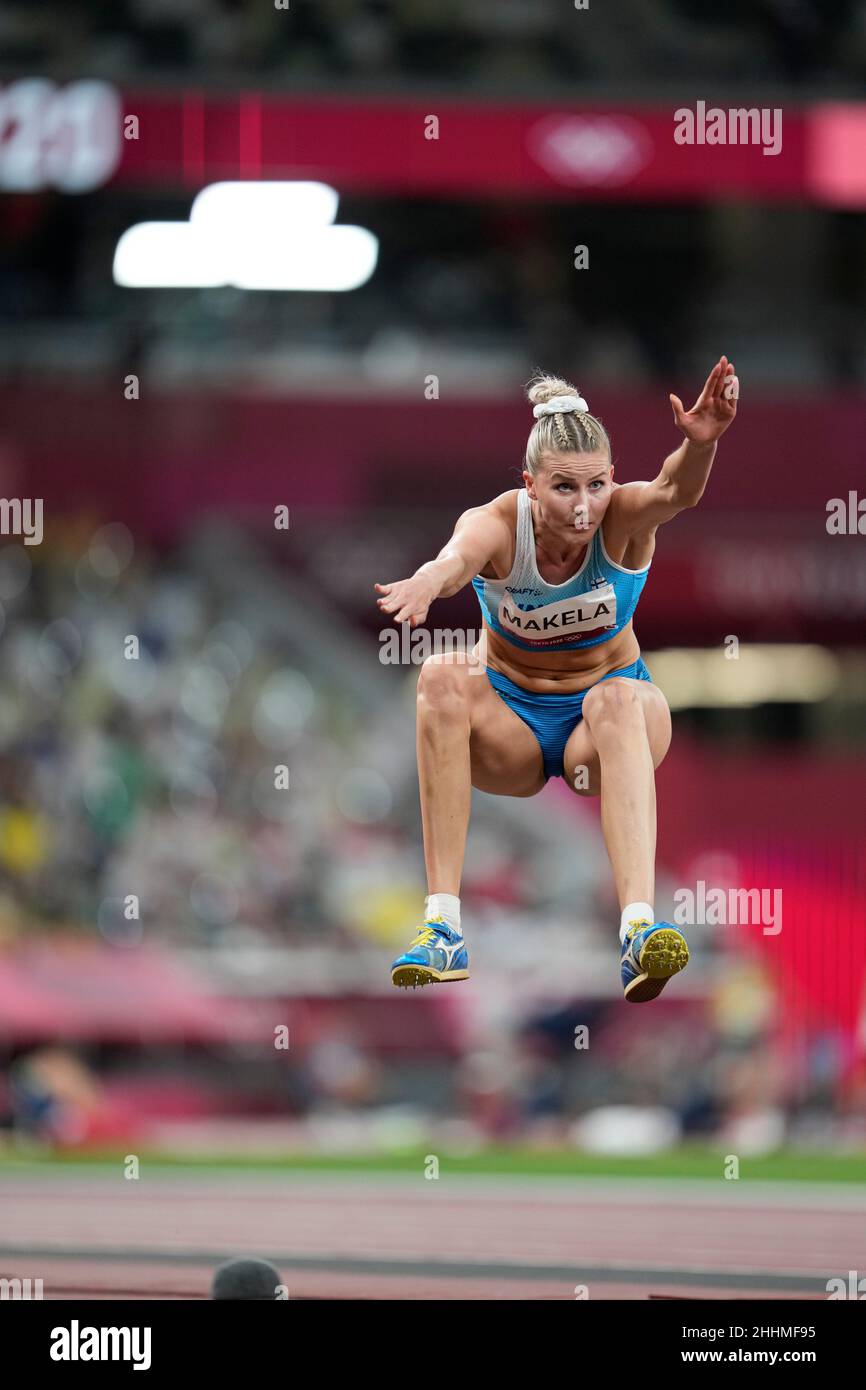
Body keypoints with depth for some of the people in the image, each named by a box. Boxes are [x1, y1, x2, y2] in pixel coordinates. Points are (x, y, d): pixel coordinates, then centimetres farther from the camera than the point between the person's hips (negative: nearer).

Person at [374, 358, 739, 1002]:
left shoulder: (623, 519, -19)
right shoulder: (499, 525, -21)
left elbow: (676, 492, -42)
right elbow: (457, 558, -45)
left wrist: (701, 444, -65)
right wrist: (427, 582, -70)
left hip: (603, 725, -1)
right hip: (511, 723, 1)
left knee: (617, 700, -36)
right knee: (443, 678, -32)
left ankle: (639, 928, -55)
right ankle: (442, 925, -36)